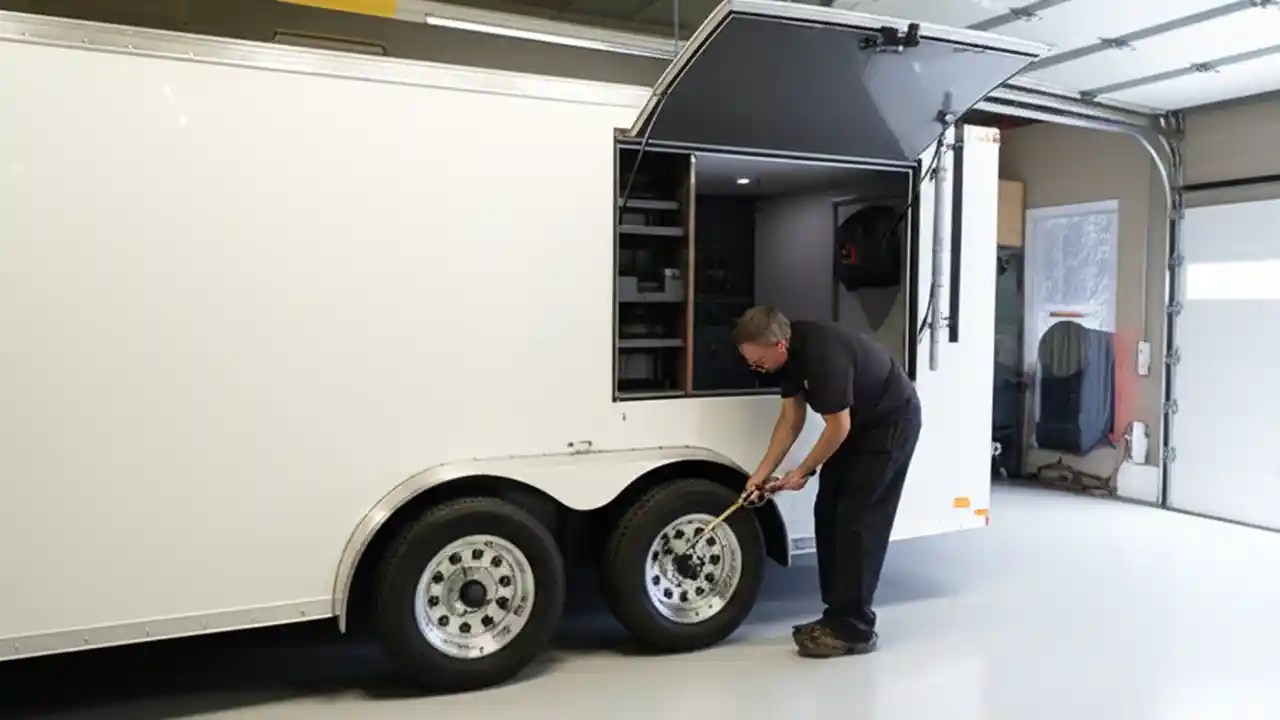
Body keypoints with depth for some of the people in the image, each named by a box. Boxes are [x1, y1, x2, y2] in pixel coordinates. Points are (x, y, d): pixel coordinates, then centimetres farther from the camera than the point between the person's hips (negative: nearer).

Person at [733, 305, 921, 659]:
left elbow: (837, 428, -25)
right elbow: (792, 418, 0)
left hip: (892, 423, -9)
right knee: (829, 515, 7)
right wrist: (763, 472, -3)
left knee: (857, 522, -11)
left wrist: (803, 472, -14)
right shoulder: (790, 351, -7)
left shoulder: (823, 353, -34)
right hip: (858, 423, 9)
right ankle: (838, 616, 15)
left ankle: (854, 629, -4)